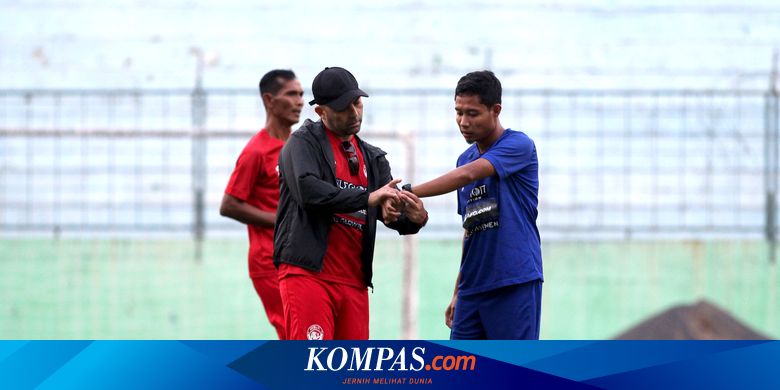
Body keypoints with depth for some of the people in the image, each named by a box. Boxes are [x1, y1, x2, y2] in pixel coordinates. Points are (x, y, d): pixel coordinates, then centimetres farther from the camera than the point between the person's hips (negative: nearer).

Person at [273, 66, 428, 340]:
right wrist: (367, 198, -24)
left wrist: (414, 219, -15)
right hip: (308, 274, -6)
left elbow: (391, 211, 9)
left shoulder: (372, 158, 19)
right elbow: (308, 190, -18)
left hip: (354, 283, 6)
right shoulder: (303, 143, 1)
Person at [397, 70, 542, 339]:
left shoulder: (519, 146, -8)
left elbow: (468, 175, -24)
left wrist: (409, 192, -30)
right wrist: (458, 292, 19)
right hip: (473, 287, 8)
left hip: (516, 284, -8)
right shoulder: (466, 158, 16)